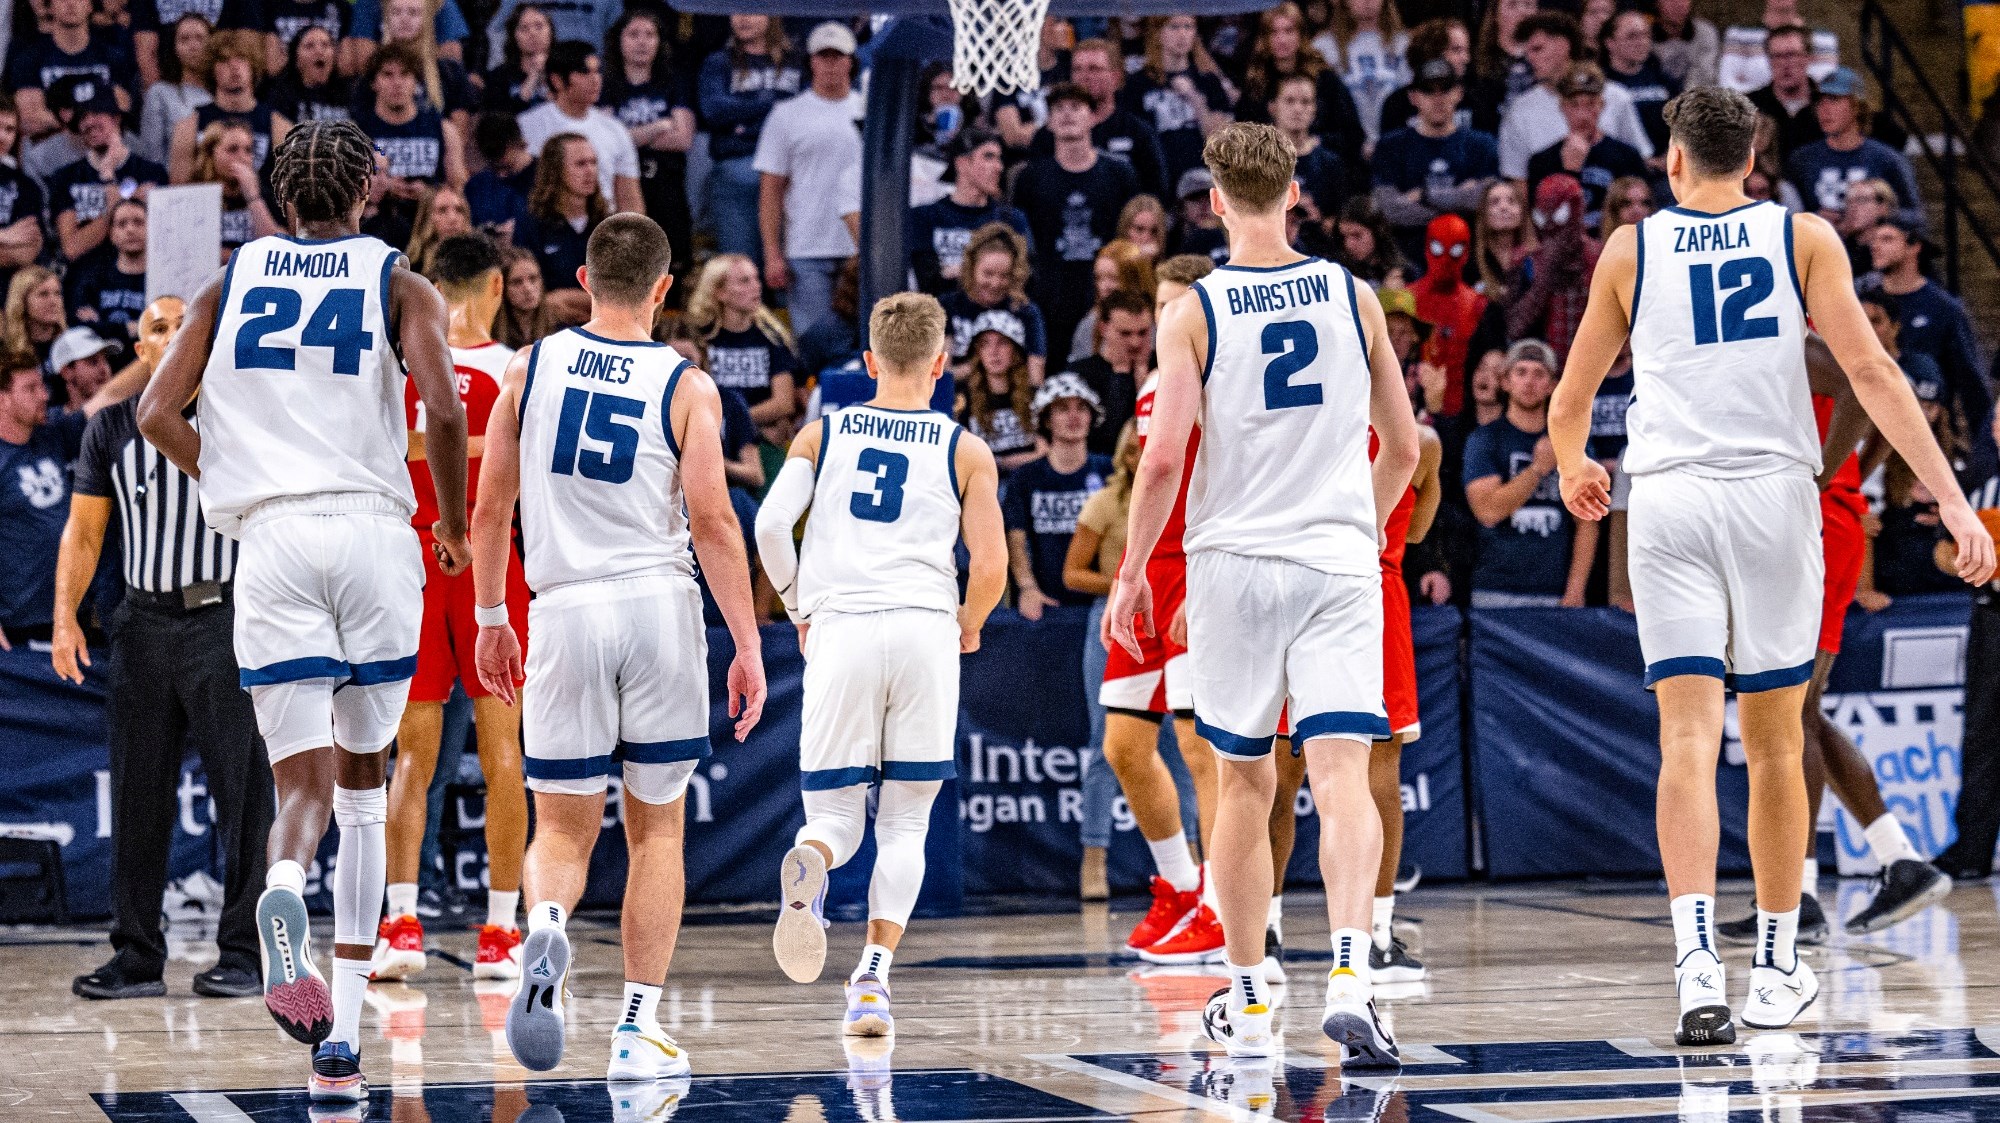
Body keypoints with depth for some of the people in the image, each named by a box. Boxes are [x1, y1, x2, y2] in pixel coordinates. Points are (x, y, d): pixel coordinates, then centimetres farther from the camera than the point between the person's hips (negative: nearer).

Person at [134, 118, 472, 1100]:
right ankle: (340, 1036, 8)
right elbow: (444, 410, -8)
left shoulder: (228, 285, 13)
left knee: (304, 782, 0)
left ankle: (282, 890, -38)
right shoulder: (400, 284, 7)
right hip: (373, 531, 0)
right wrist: (455, 528, 7)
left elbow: (155, 415, 5)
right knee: (361, 777, 14)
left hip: (271, 539, 0)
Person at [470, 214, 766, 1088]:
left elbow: (490, 508, 8)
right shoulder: (686, 386, 0)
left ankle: (547, 925, -25)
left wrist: (490, 618, 19)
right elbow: (712, 522, -6)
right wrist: (748, 647, -3)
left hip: (566, 609, 1)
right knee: (656, 828, 11)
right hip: (661, 606, -1)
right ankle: (639, 1031, 8)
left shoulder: (529, 369, 6)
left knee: (564, 827, 9)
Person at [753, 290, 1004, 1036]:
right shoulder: (965, 452, 10)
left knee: (836, 815, 8)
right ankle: (873, 980, -4)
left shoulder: (822, 434, 13)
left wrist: (800, 612, 15)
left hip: (840, 632, 0)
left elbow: (771, 526, -1)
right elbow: (990, 567, 2)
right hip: (924, 632, 0)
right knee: (905, 823, 10)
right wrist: (967, 627, 23)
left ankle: (808, 863, -29)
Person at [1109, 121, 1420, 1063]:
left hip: (1234, 561, -1)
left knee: (1244, 781, 13)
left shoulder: (1193, 312, -3)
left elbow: (1164, 458, -9)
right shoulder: (1353, 297, 6)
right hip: (1340, 562, 1)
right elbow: (1403, 447, 13)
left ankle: (1246, 1002, 19)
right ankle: (1348, 973, -29)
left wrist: (1131, 571, 3)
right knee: (1341, 774, -8)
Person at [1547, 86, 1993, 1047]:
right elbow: (1871, 372, -4)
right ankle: (1776, 969, 21)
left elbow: (1568, 406, 14)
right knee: (1774, 743, 11)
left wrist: (1574, 472, 37)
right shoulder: (1803, 236, 6)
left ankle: (1697, 964, -23)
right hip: (1774, 494, 0)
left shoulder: (1631, 250, 8)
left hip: (1668, 499, 0)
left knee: (1688, 739, -6)